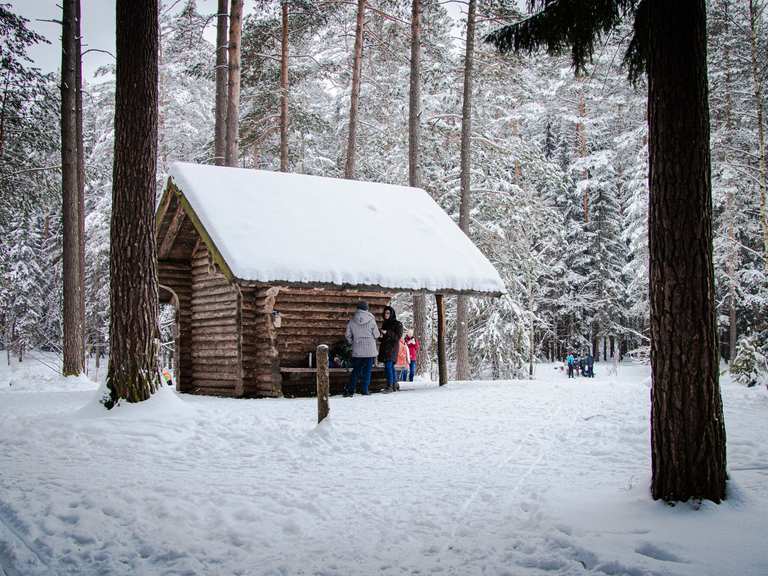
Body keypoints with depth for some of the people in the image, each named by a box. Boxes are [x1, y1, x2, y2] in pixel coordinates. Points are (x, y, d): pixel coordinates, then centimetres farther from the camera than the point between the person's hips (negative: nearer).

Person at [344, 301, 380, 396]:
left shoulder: (351, 321, -1)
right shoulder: (371, 320, -8)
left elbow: (348, 335, 3)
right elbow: (376, 335, -2)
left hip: (357, 351, 2)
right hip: (370, 350, -2)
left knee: (356, 371, 10)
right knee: (367, 371, 7)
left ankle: (349, 390, 3)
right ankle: (364, 390, 5)